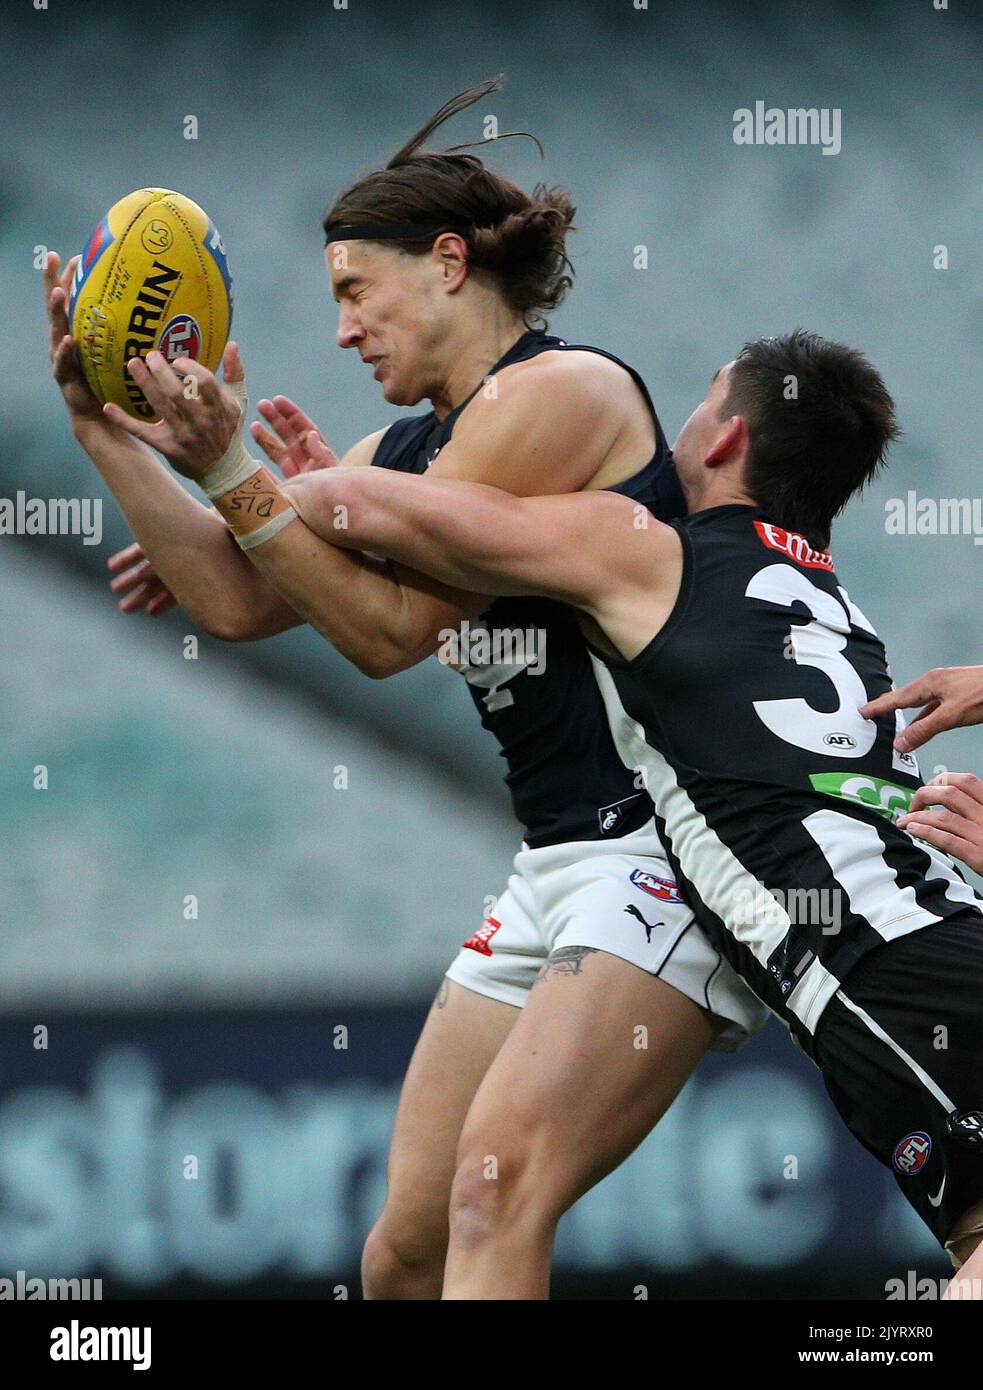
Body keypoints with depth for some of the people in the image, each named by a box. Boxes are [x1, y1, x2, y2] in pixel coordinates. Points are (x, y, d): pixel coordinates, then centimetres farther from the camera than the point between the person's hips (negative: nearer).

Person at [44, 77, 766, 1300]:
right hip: (560, 867, 10)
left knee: (500, 1176, -26)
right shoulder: (406, 455, 18)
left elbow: (390, 627, -12)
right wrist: (102, 428, 5)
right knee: (407, 1249, 5)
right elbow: (240, 601, 11)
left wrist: (226, 469, -14)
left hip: (681, 845, -9)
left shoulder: (555, 393, -9)